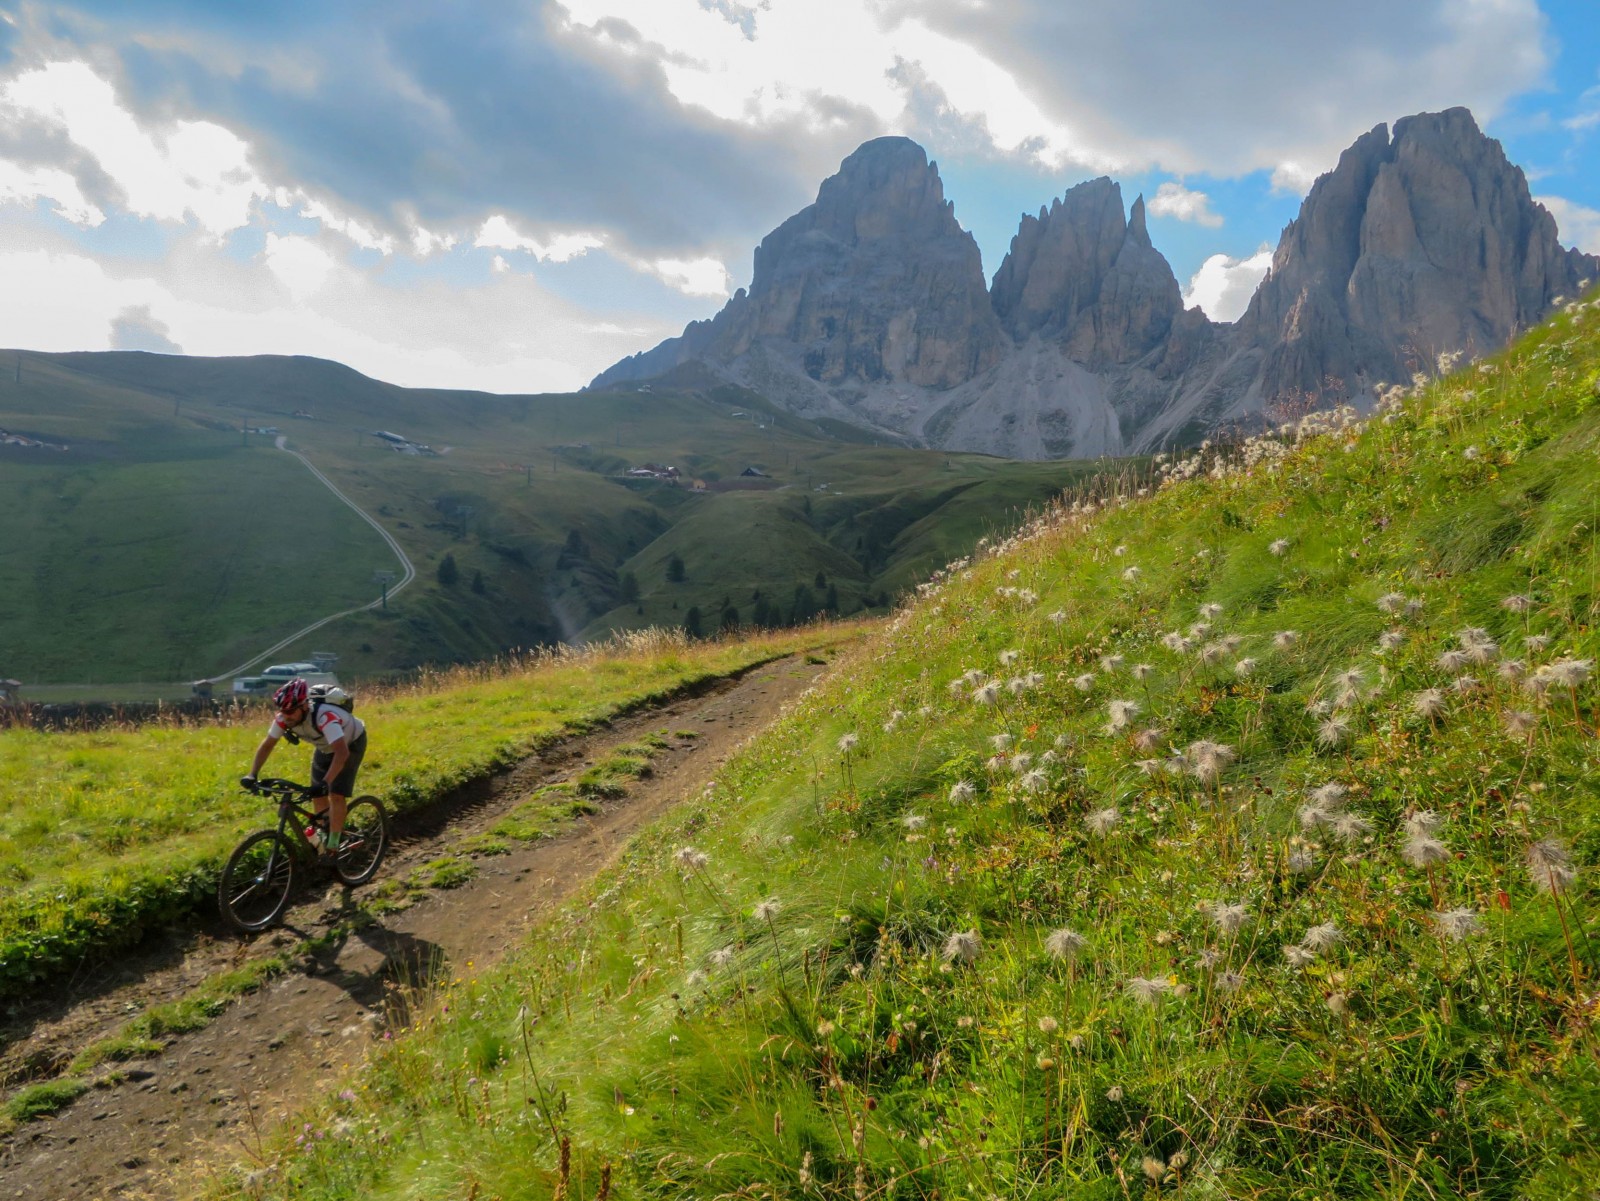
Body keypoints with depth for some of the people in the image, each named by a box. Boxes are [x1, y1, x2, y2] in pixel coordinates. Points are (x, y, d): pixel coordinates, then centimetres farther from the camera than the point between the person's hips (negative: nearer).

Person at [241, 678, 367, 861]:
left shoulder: (324, 716, -44)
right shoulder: (284, 718, -24)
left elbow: (342, 752, -52)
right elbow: (267, 745, -13)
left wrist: (325, 783, -60)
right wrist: (252, 775, -24)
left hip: (350, 743, -6)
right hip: (325, 747, 6)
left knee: (336, 795, -14)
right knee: (318, 795, 3)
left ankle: (333, 845, -3)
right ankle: (324, 835, 23)